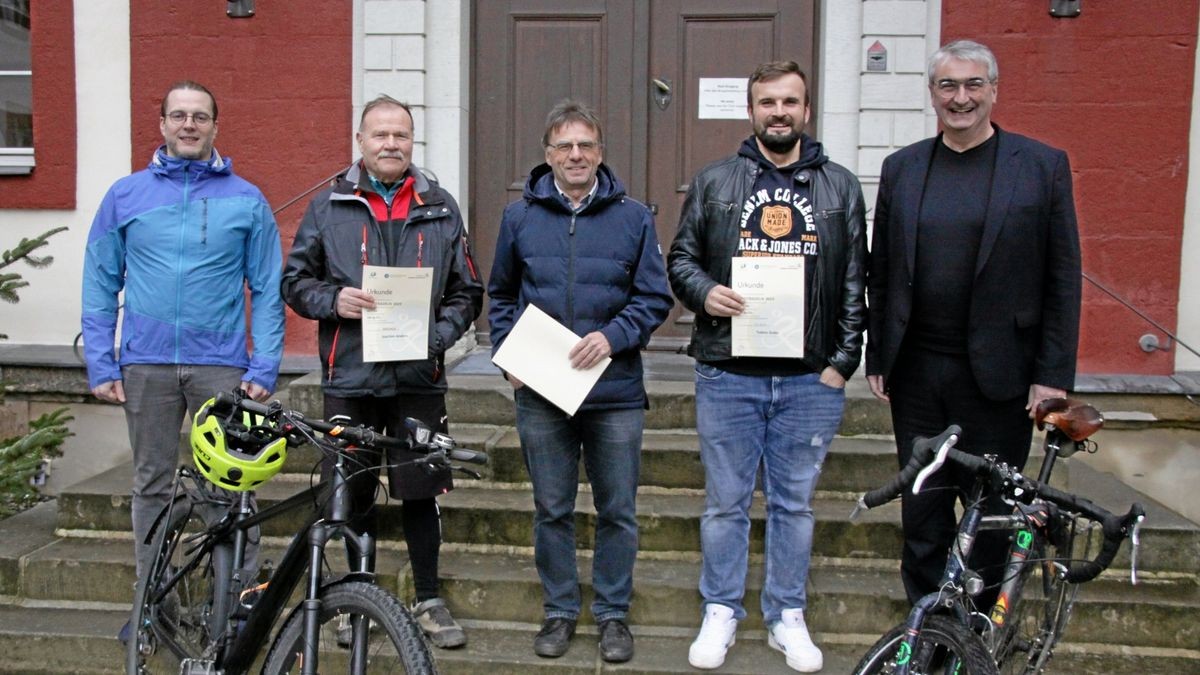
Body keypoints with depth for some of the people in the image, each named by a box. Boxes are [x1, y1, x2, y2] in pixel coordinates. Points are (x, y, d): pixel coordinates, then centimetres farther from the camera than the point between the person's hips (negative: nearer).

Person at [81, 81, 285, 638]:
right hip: (145, 365, 2)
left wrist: (263, 370, -6)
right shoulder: (125, 195, 8)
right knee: (152, 485, 11)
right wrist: (101, 366, 0)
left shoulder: (245, 200, 4)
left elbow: (268, 292, 2)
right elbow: (100, 286, 8)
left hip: (221, 365, -1)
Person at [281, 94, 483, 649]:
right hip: (349, 376, 0)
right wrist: (333, 300, -11)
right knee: (353, 497, 10)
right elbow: (295, 280, 9)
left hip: (419, 377, 0)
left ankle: (429, 600, 22)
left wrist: (437, 336, -8)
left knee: (420, 493, 6)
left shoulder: (440, 209, 9)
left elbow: (466, 292, 9)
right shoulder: (328, 205, 7)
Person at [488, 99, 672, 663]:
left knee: (618, 511, 8)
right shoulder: (520, 217, 6)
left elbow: (654, 299, 1)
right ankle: (559, 611, 28)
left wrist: (612, 337, -15)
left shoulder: (633, 217, 2)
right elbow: (501, 296, 14)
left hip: (615, 391, -1)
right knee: (552, 510, 11)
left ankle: (613, 613, 25)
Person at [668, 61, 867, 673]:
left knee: (794, 503, 12)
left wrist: (841, 363, -1)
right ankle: (721, 612, 25)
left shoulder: (840, 186, 8)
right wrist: (703, 293, -11)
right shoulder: (714, 181, 7)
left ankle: (787, 616, 27)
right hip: (728, 373, 0)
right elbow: (680, 257, 11)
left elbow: (855, 284, 6)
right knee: (726, 501, 9)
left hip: (811, 378, 1)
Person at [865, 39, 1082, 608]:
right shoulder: (902, 167, 8)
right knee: (921, 505, 10)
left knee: (992, 512, 8)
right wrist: (876, 357, 6)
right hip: (916, 370, 2)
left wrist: (1054, 374, -6)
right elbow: (880, 270, 9)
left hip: (998, 371, -2)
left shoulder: (1044, 165, 0)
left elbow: (1063, 278, -2)